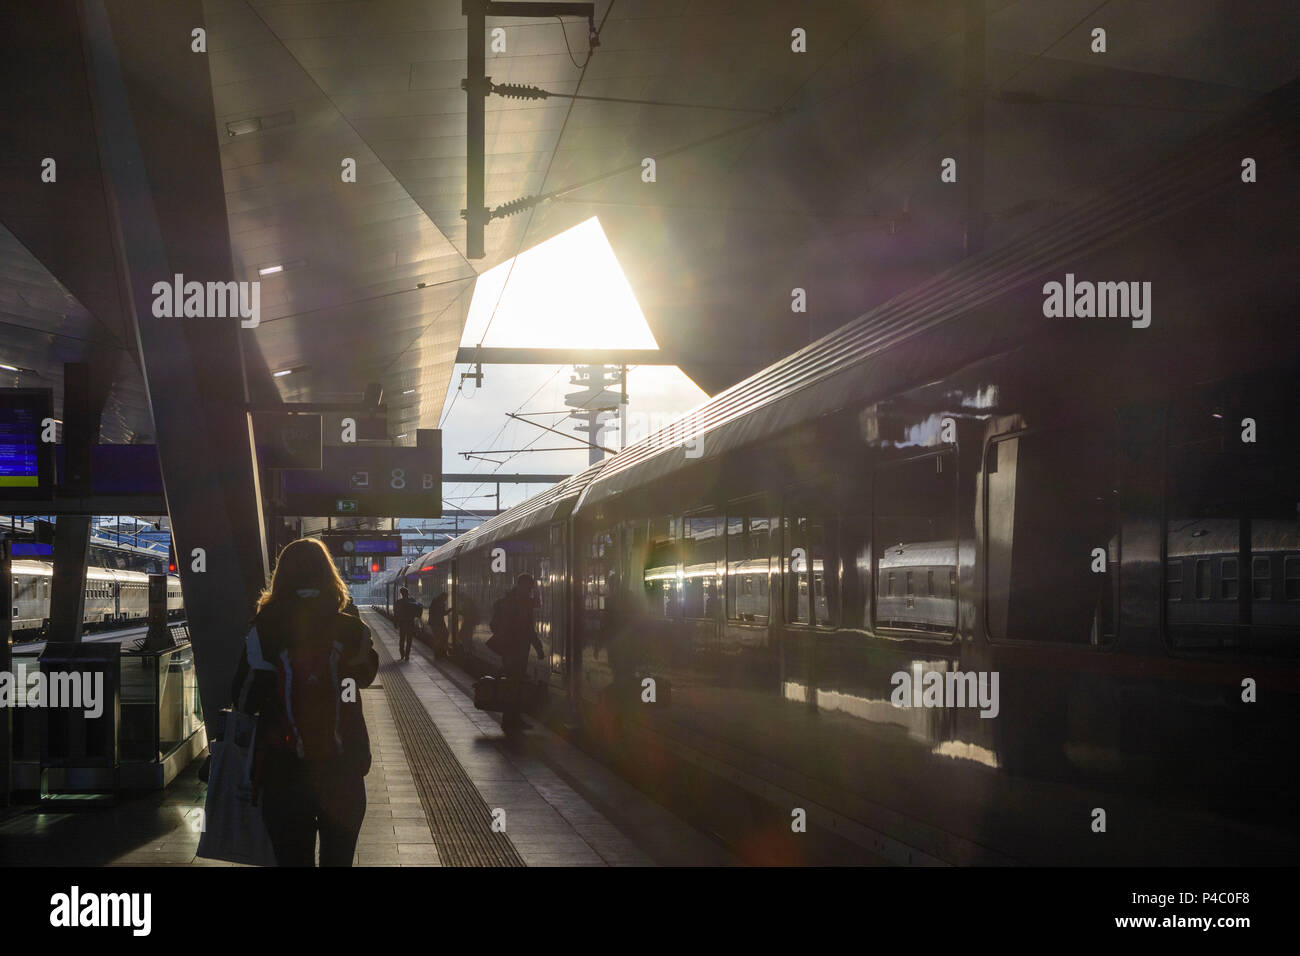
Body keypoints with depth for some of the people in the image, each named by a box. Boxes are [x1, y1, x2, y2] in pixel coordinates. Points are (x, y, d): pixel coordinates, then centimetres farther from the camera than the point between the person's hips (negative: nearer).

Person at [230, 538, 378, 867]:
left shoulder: (266, 628, -10)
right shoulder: (349, 624, -7)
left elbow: (244, 701, -5)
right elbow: (367, 675, 12)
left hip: (284, 768, -1)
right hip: (343, 763, 1)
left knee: (292, 855, 9)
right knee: (339, 856, 16)